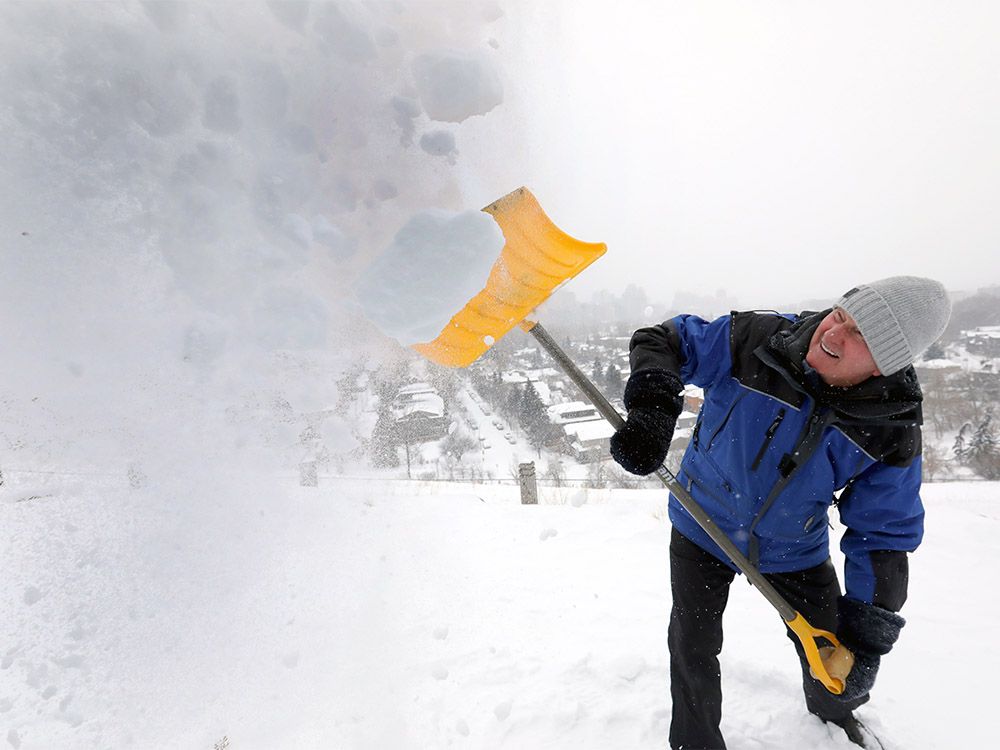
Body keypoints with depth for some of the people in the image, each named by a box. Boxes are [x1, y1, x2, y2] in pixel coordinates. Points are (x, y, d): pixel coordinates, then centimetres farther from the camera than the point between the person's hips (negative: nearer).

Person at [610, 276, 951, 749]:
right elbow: (660, 342, -19)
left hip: (795, 548, 2)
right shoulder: (755, 339, -27)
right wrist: (653, 406, -38)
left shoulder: (892, 431, -20)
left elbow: (884, 533, -12)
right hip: (704, 526, -2)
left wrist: (869, 631, -17)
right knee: (693, 650, 5)